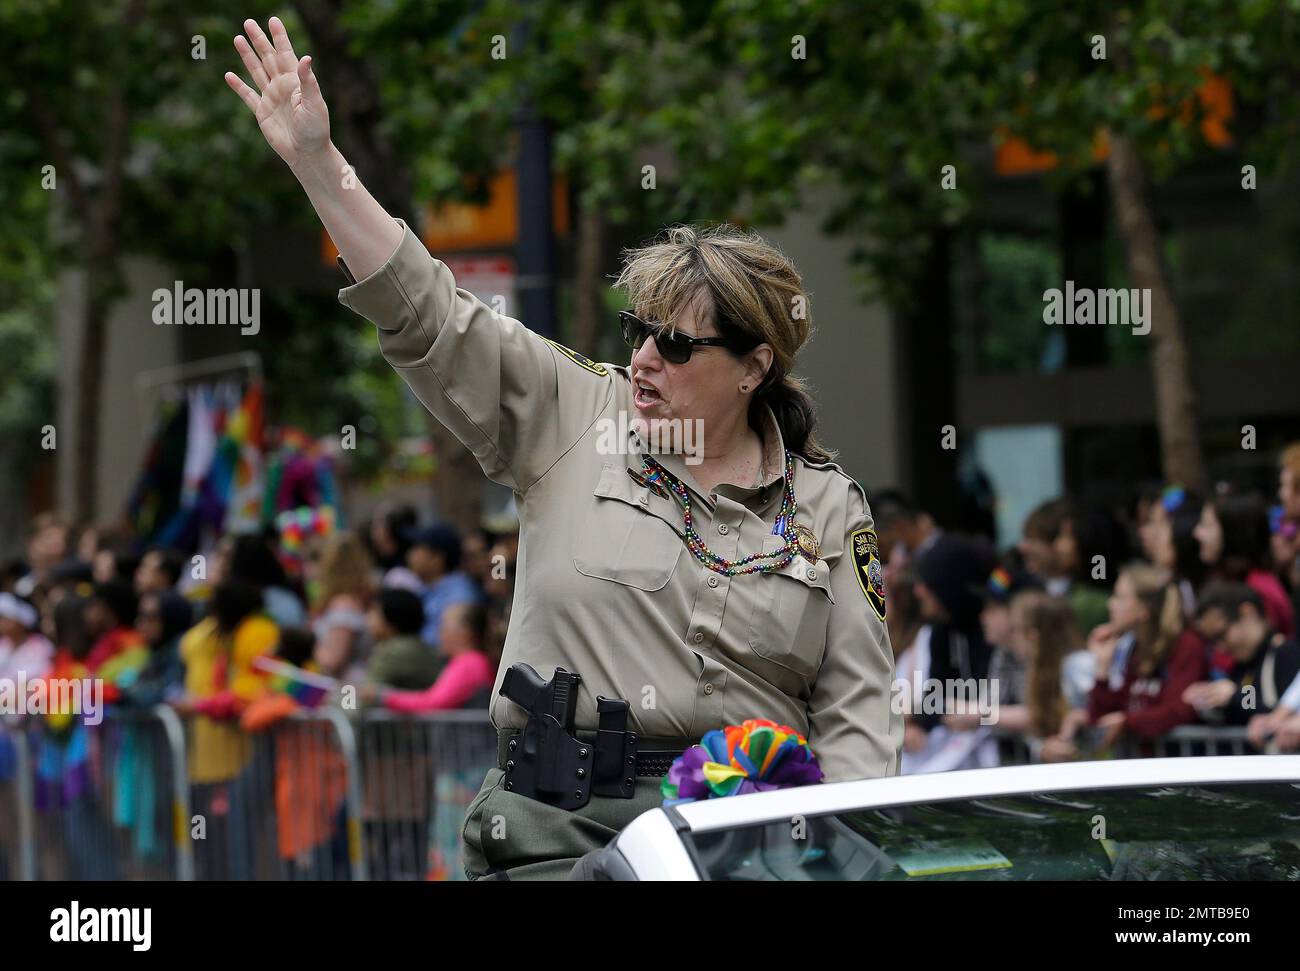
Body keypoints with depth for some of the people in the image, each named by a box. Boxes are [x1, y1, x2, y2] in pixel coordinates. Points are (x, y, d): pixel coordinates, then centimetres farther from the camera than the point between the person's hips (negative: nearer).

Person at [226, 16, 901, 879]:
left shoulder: (829, 506, 10)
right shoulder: (571, 416, 9)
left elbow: (856, 710, 7)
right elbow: (428, 313, 4)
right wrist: (316, 159, -3)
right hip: (560, 831, 0)